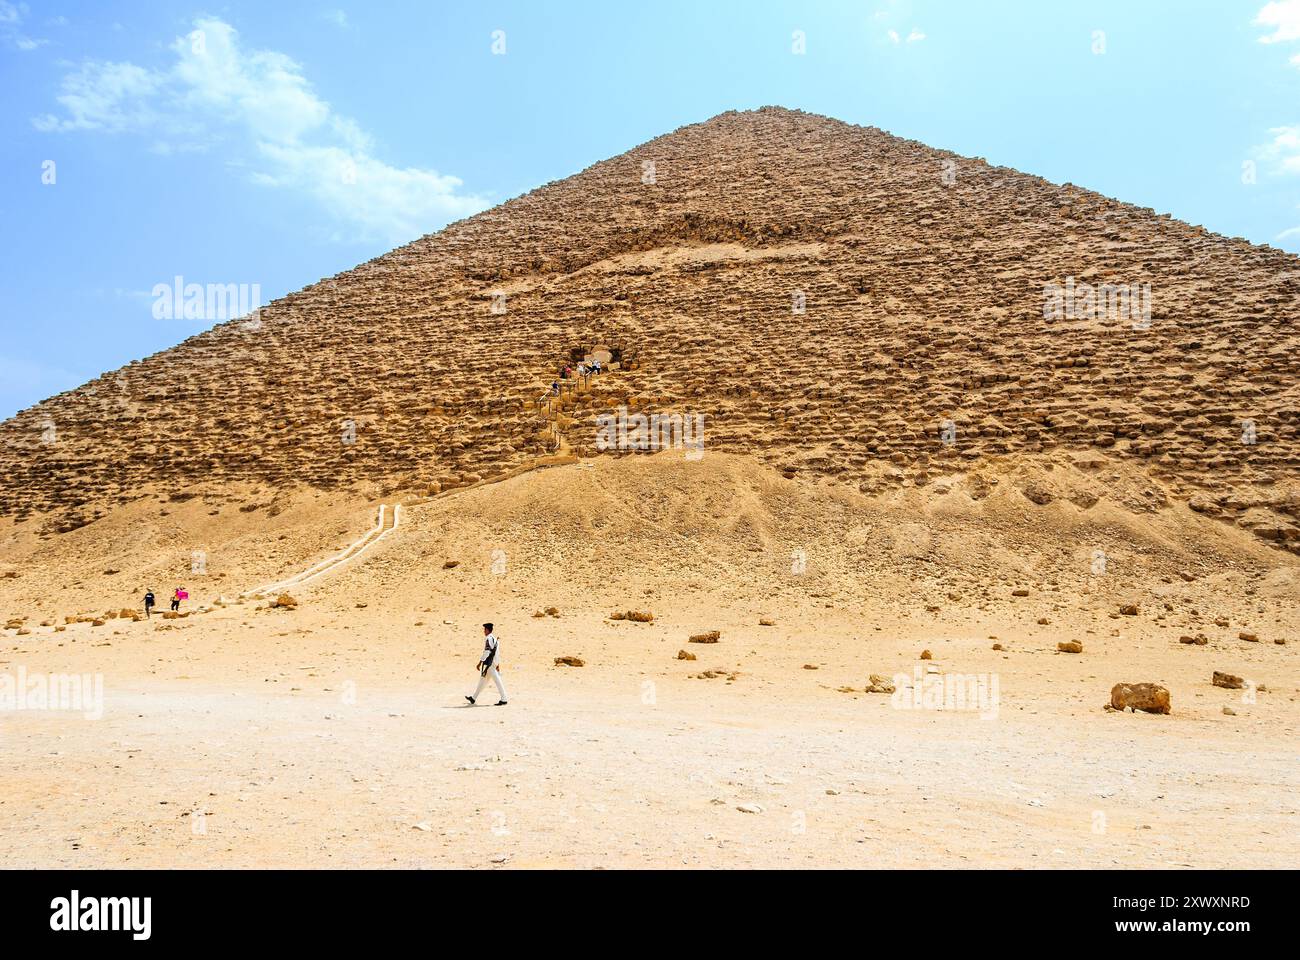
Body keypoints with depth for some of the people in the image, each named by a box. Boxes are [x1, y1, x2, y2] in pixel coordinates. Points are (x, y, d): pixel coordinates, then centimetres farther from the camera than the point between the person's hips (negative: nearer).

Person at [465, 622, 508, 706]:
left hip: (489, 663, -10)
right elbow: (498, 652, 18)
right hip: (494, 663, 10)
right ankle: (473, 699, 23)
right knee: (482, 681, 15)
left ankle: (503, 699, -8)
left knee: (497, 681, -8)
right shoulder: (495, 638, 15)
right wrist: (498, 664, 22)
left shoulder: (488, 639, -13)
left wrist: (480, 662, -17)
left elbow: (486, 652, -19)